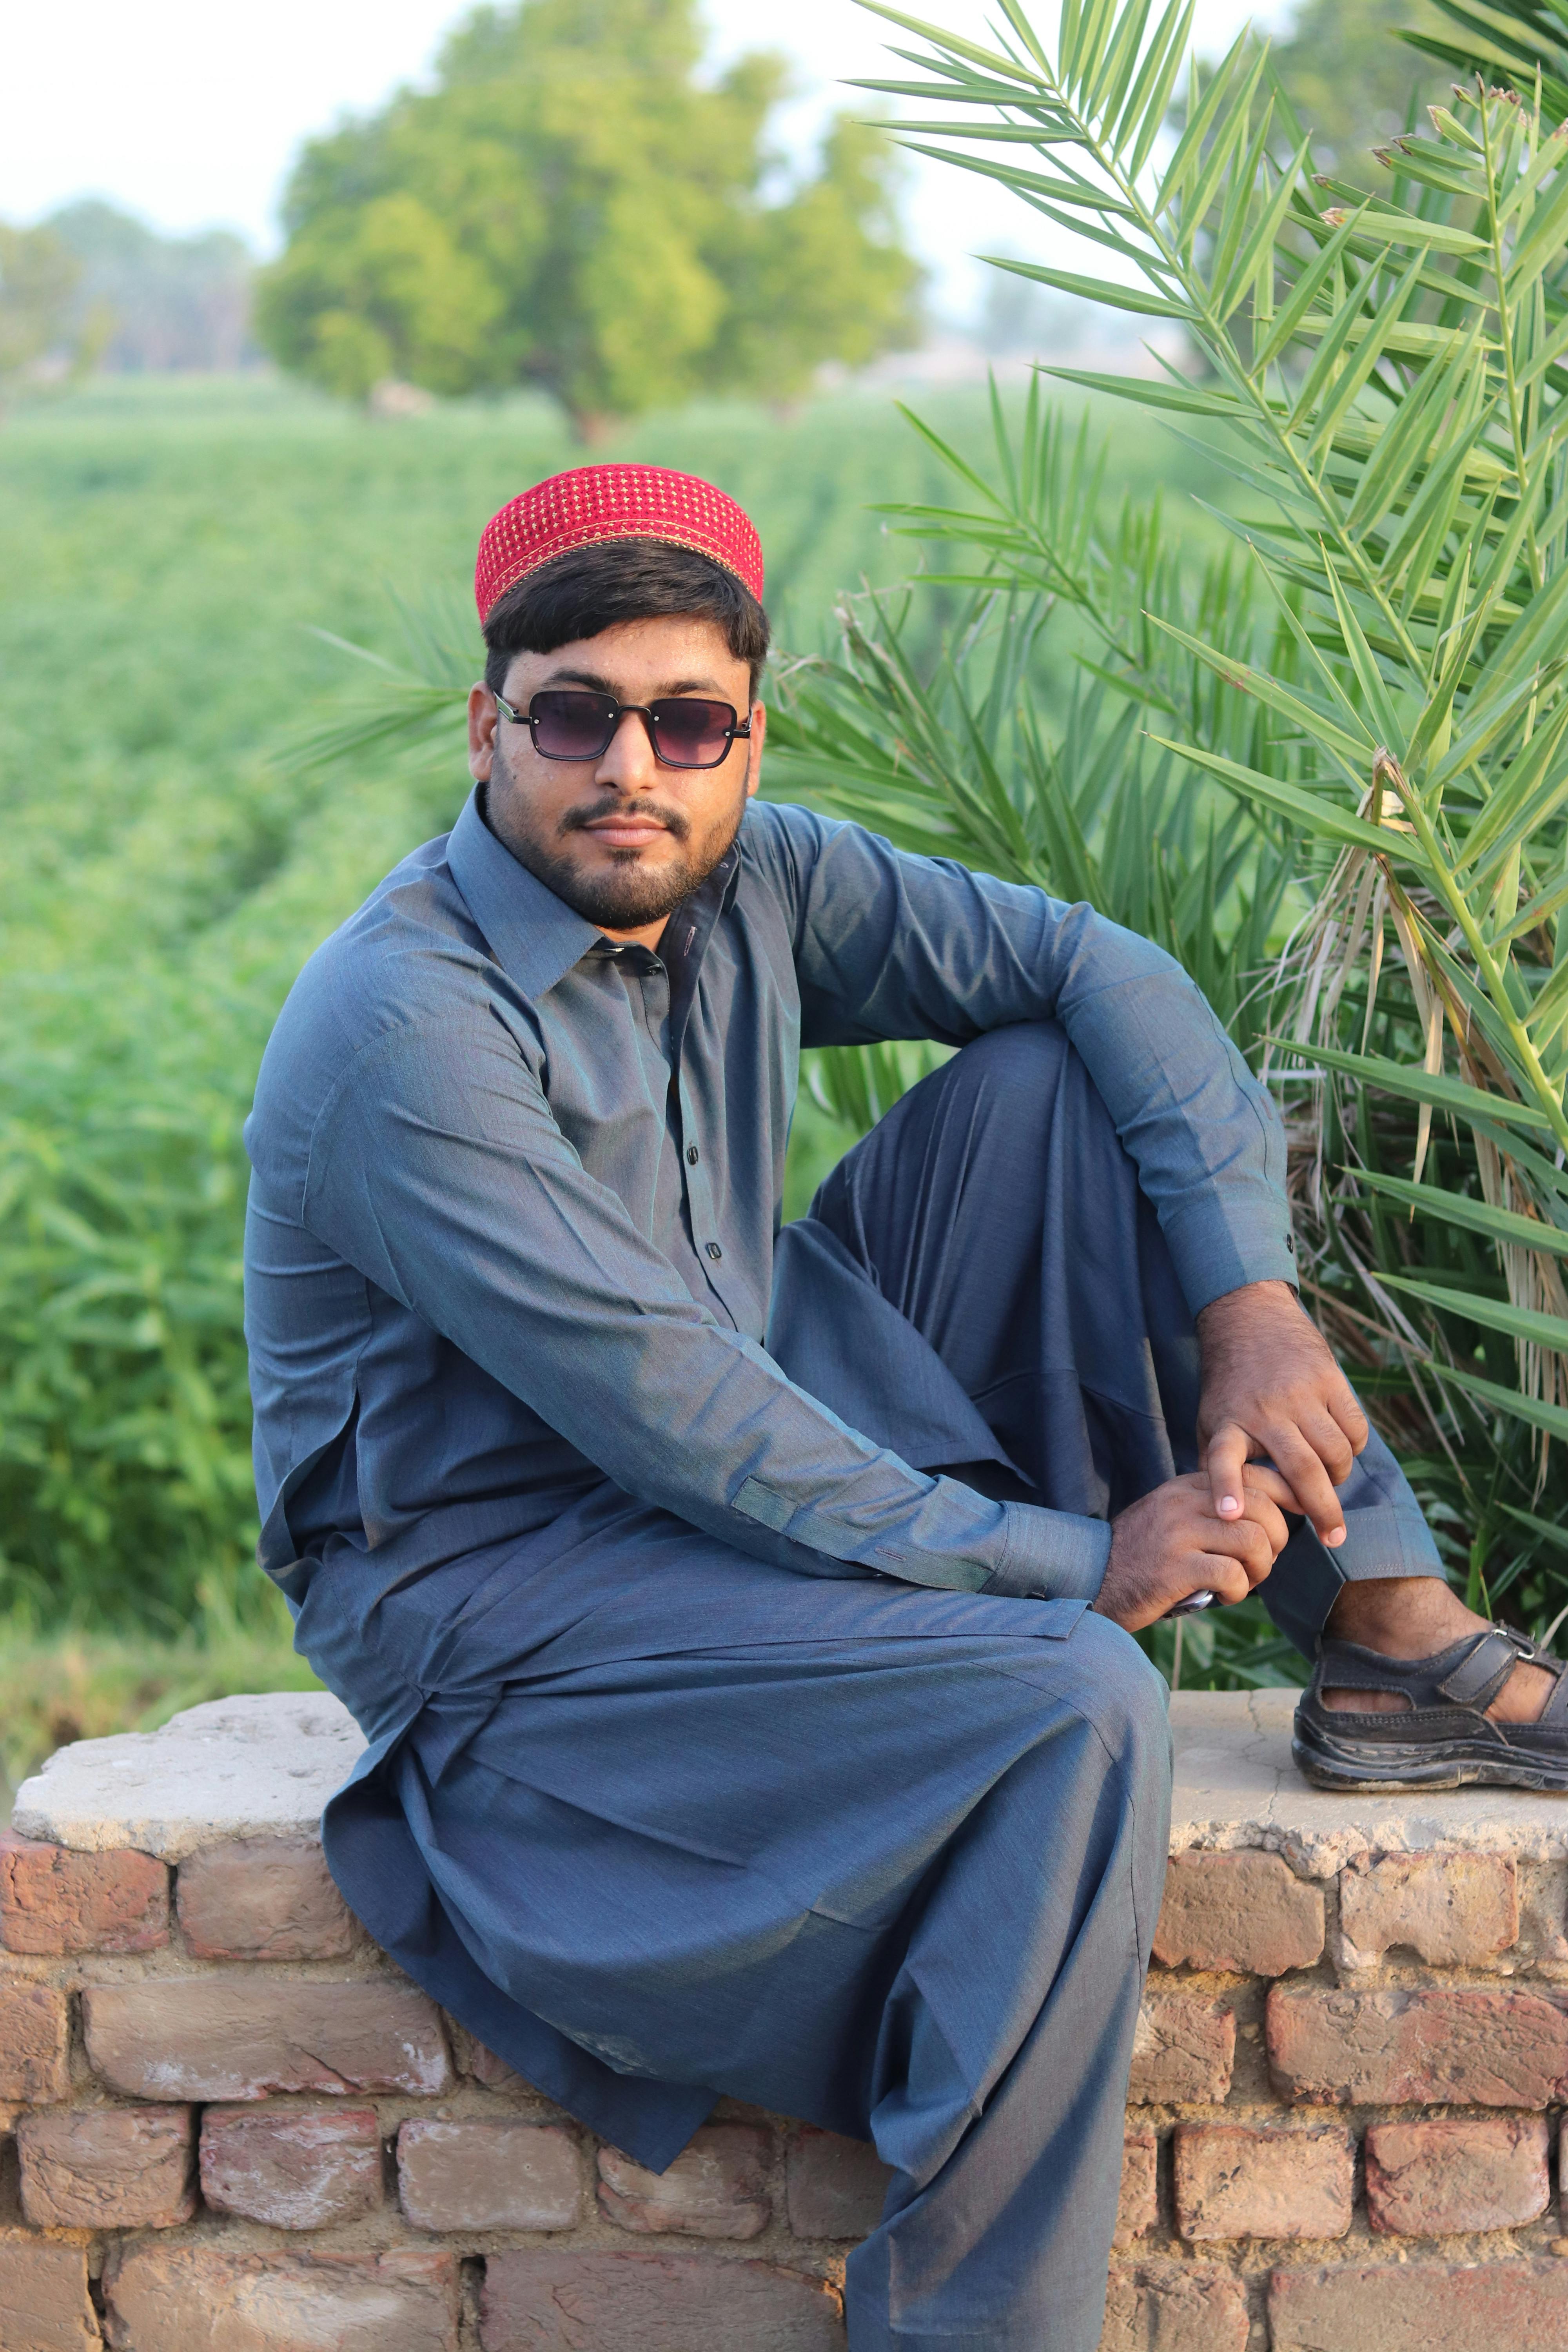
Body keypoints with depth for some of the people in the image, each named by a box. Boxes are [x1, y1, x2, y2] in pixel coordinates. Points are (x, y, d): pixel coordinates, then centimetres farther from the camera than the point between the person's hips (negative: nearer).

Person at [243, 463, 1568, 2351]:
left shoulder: (749, 884, -3)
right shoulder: (409, 1031, -26)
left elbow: (1099, 968, 2)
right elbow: (673, 1421, -27)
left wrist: (1250, 1300, -11)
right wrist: (1067, 1555, -22)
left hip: (777, 1443, 8)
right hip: (503, 1582, -8)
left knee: (1062, 1083, -2)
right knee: (1069, 1705, -28)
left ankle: (1396, 1643, -1)